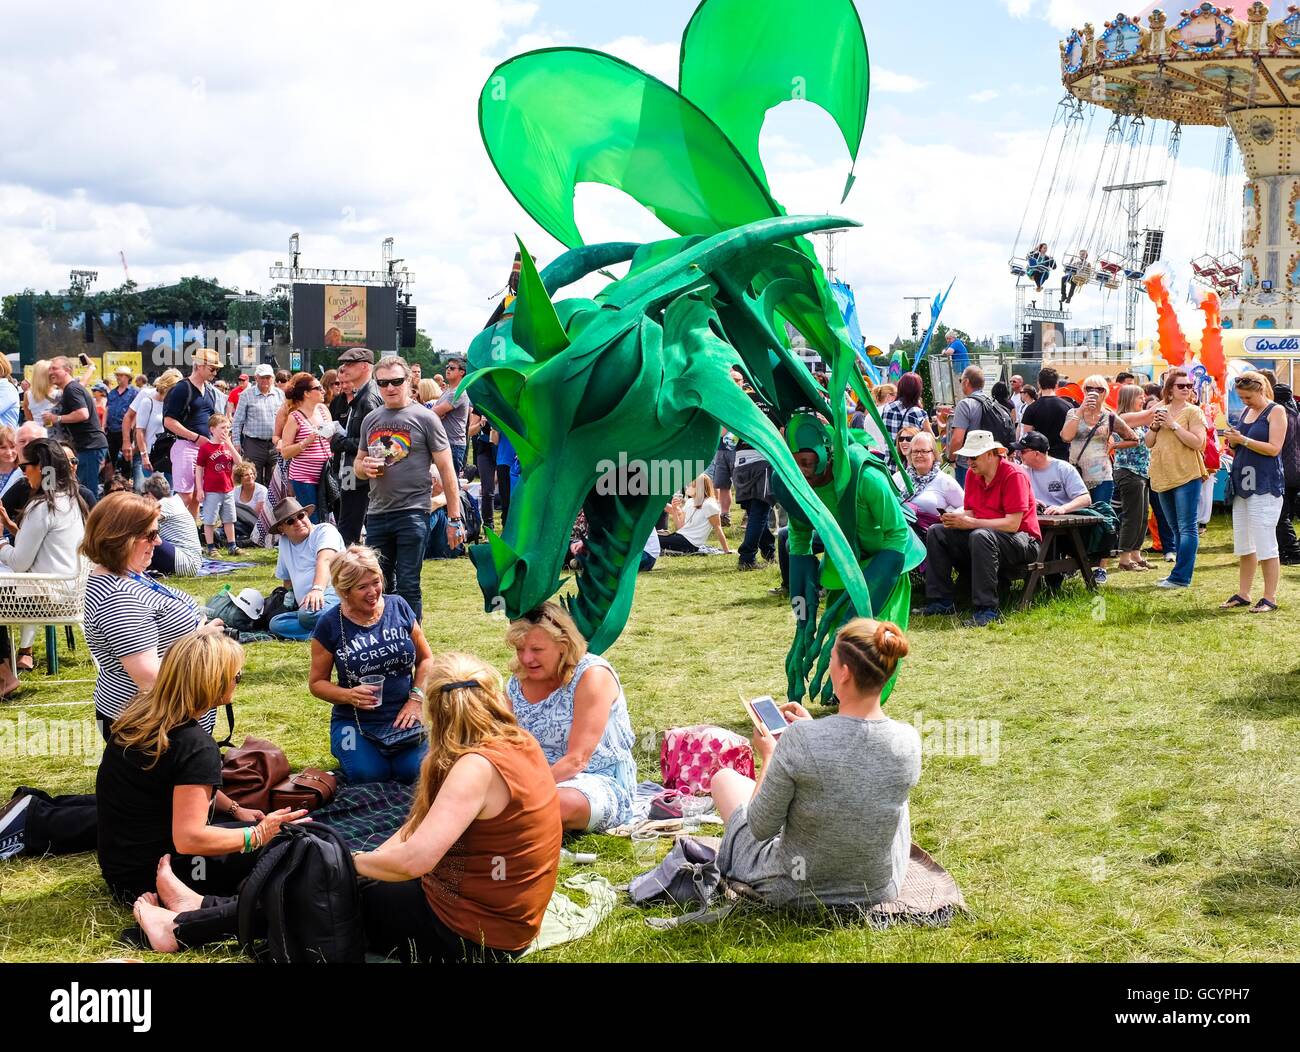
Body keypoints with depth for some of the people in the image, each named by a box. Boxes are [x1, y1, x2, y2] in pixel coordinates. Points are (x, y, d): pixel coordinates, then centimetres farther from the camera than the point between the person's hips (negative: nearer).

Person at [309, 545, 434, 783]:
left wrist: (417, 698, -5)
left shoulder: (398, 607, 2)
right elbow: (317, 682, 3)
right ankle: (346, 748, 7)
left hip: (402, 717, 2)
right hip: (355, 722, -1)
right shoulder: (330, 625, -4)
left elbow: (426, 658, 11)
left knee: (414, 772, -24)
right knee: (369, 775, -29)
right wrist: (348, 695, -17)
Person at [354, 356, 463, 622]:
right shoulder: (370, 420, 12)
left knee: (407, 587, -3)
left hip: (413, 513, -5)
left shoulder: (424, 418, -3)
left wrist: (454, 518, -8)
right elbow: (358, 464, 24)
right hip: (377, 515, 5)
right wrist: (365, 467, -2)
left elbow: (446, 470, -4)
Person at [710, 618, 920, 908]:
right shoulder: (908, 741, -17)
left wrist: (768, 756, -2)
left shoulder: (799, 739, -30)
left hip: (792, 891, -3)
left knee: (724, 778, 21)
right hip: (879, 889, 4)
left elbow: (762, 829, -18)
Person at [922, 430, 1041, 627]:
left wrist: (970, 523, -26)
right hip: (984, 532, 8)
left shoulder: (1014, 476, -17)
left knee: (980, 536, -38)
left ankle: (987, 609, -36)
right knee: (936, 532, -4)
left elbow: (1012, 524, -23)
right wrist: (956, 518, -17)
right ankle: (941, 602, -6)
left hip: (1023, 541, -8)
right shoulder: (973, 475, 7)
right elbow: (970, 513, 7)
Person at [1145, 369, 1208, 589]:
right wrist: (1154, 426, -3)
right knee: (1176, 529, 13)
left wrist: (1174, 425, -17)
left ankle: (1181, 577, -10)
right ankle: (1180, 573, 20)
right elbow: (1148, 443, 15)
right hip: (1163, 477, 7)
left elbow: (1198, 442, -15)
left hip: (1186, 476, -7)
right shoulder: (1161, 410, 14)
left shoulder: (1193, 411, -4)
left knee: (1186, 528, -8)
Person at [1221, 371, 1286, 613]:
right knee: (1244, 545, 11)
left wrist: (1243, 440, -18)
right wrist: (1233, 443, -1)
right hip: (1243, 484, 8)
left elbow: (1274, 448, -14)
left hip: (1265, 485, -7)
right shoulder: (1246, 413, 15)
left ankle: (1270, 598, -1)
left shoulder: (1276, 411, -5)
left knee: (1266, 545, -6)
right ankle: (1243, 594, 18)